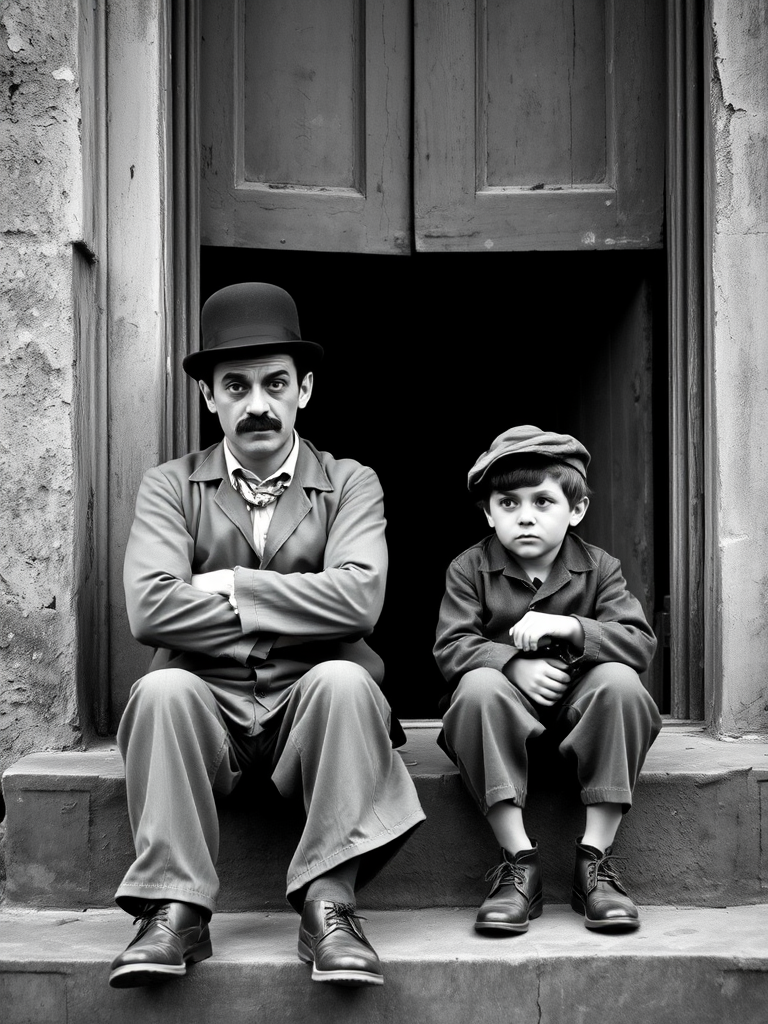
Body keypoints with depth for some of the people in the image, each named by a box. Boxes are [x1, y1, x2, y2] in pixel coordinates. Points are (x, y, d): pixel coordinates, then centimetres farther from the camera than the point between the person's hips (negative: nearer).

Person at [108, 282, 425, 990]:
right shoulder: (170, 487, 8)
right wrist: (299, 618, -10)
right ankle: (175, 908, -26)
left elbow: (359, 598, -12)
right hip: (208, 706, 1)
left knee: (344, 678, -32)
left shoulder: (350, 485, 8)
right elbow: (151, 609, -10)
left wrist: (227, 585, -10)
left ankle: (328, 904, -28)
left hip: (309, 706, 0)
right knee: (163, 688, -30)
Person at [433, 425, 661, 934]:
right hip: (506, 714, -1)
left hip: (578, 709, 1)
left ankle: (595, 858, -24)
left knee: (619, 681, -30)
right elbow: (452, 648, -10)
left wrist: (568, 627, -24)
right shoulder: (470, 569, 0)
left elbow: (640, 643, -9)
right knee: (478, 687, -34)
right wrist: (515, 664, -28)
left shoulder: (598, 568, 3)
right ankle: (520, 861, -30)